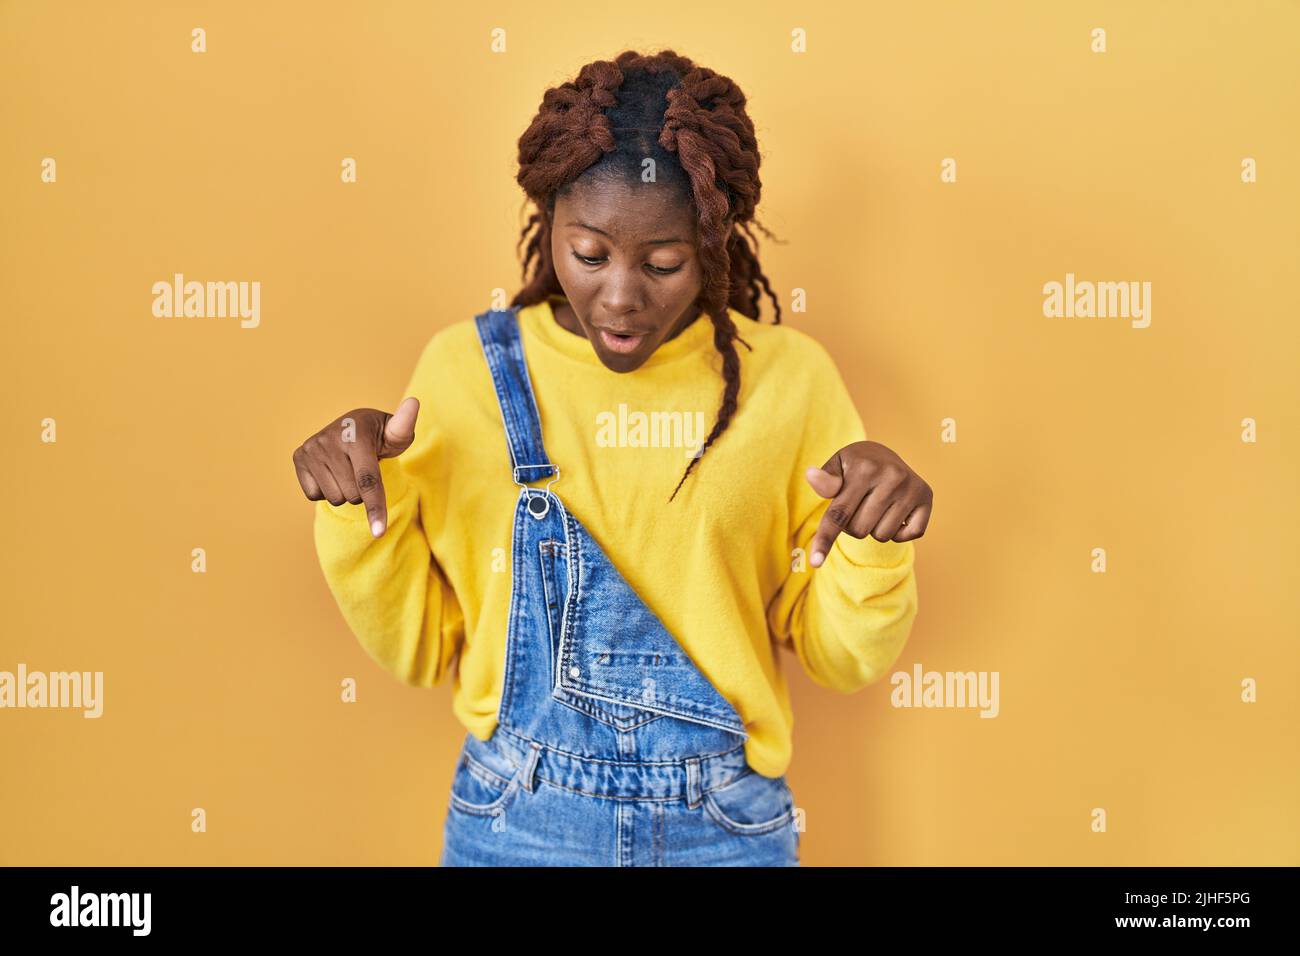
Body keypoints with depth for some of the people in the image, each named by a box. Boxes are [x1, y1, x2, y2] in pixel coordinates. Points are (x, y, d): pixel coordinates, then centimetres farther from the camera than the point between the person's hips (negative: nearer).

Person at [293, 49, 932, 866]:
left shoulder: (789, 377, -8)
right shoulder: (466, 369, -8)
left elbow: (842, 658, -3)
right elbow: (419, 647, -1)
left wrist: (876, 545, -21)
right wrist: (358, 510, -17)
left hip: (728, 828, 0)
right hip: (516, 823, 0)